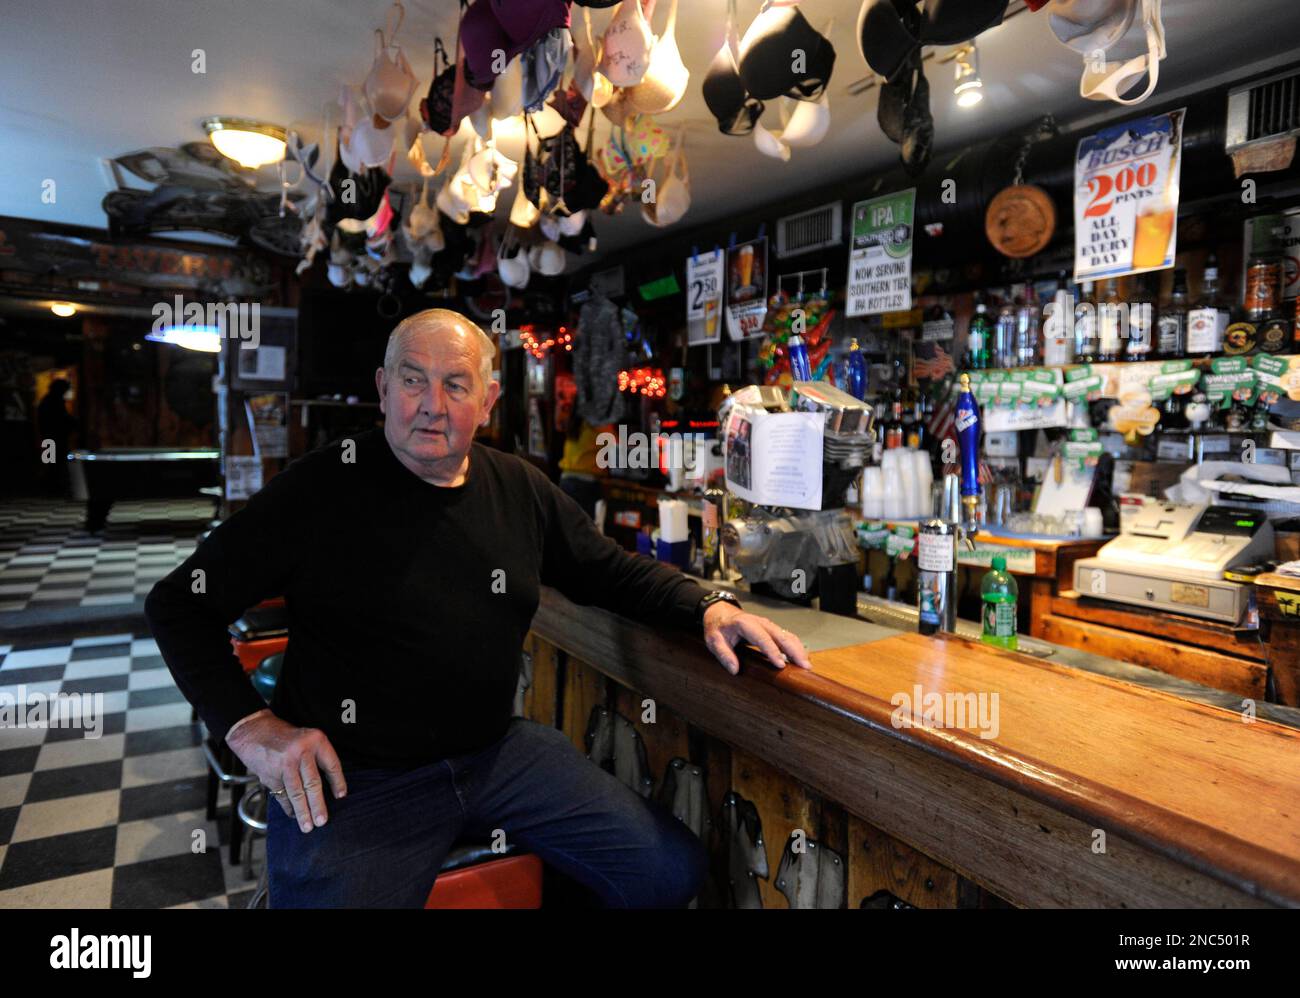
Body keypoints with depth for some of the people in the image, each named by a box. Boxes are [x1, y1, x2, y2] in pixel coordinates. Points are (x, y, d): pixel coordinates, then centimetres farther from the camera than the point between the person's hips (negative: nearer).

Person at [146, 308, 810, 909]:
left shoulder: (520, 491, 4)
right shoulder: (323, 488, -9)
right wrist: (251, 727, -13)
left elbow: (612, 572, 13)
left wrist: (708, 608, -3)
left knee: (673, 870, 1)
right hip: (352, 778, -3)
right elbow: (178, 603, -2)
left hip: (498, 750, 4)